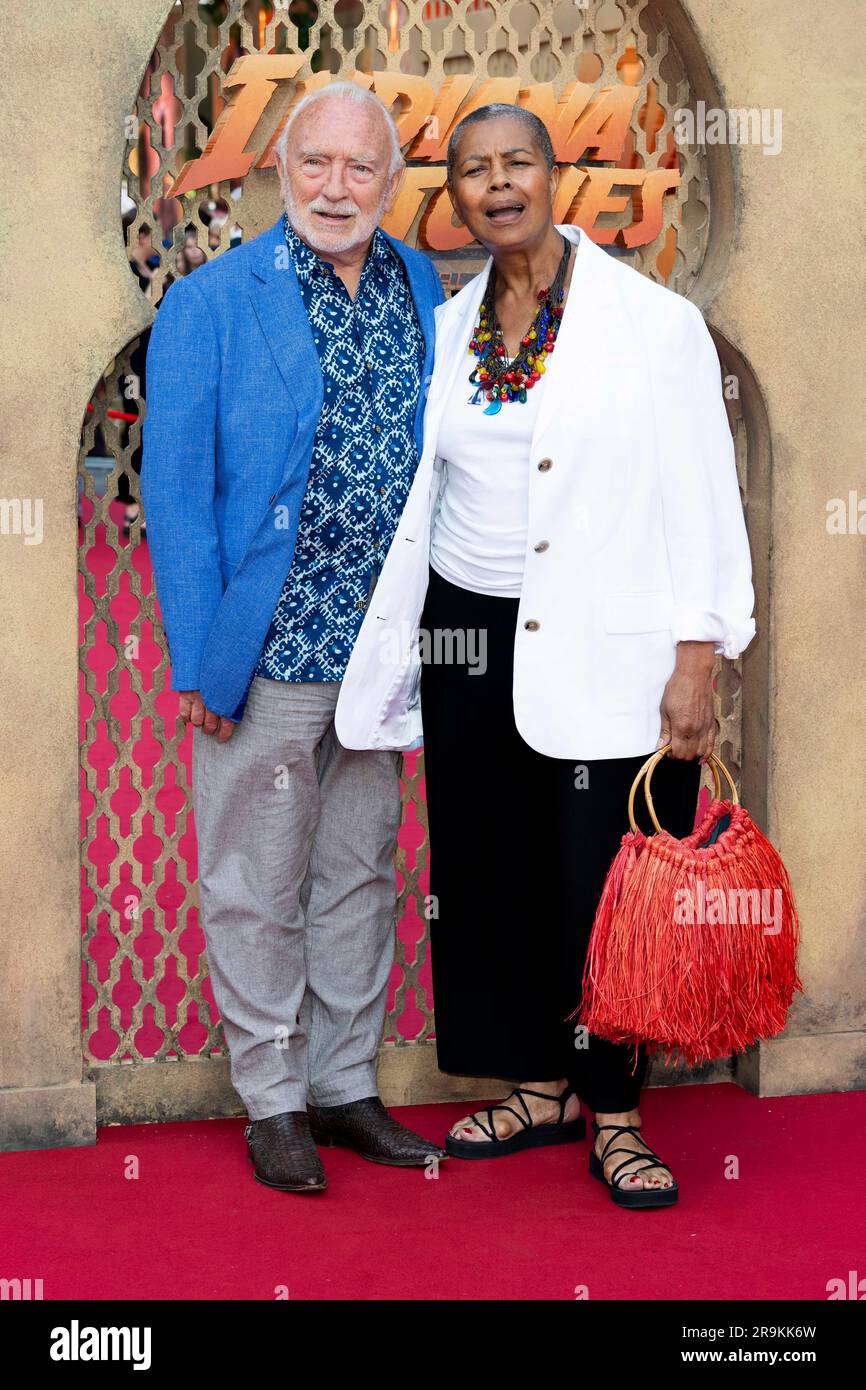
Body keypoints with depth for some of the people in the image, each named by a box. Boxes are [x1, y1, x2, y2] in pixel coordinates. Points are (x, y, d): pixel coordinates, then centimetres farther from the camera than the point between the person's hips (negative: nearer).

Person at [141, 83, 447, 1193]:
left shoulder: (425, 291, 6)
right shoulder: (211, 302, -6)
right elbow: (176, 486, -8)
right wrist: (197, 656, -12)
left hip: (381, 652, 4)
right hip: (266, 652, -4)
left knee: (360, 874, 14)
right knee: (259, 883, 6)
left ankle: (346, 1084, 26)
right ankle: (272, 1100, 18)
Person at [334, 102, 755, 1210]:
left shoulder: (653, 321, -5)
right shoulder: (447, 329, 9)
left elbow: (700, 502, -6)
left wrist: (696, 664, -11)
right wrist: (395, 651, 15)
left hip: (608, 651, -4)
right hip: (472, 640, 5)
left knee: (608, 885, -1)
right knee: (494, 873, 10)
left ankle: (613, 1110, 15)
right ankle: (541, 1086, 26)